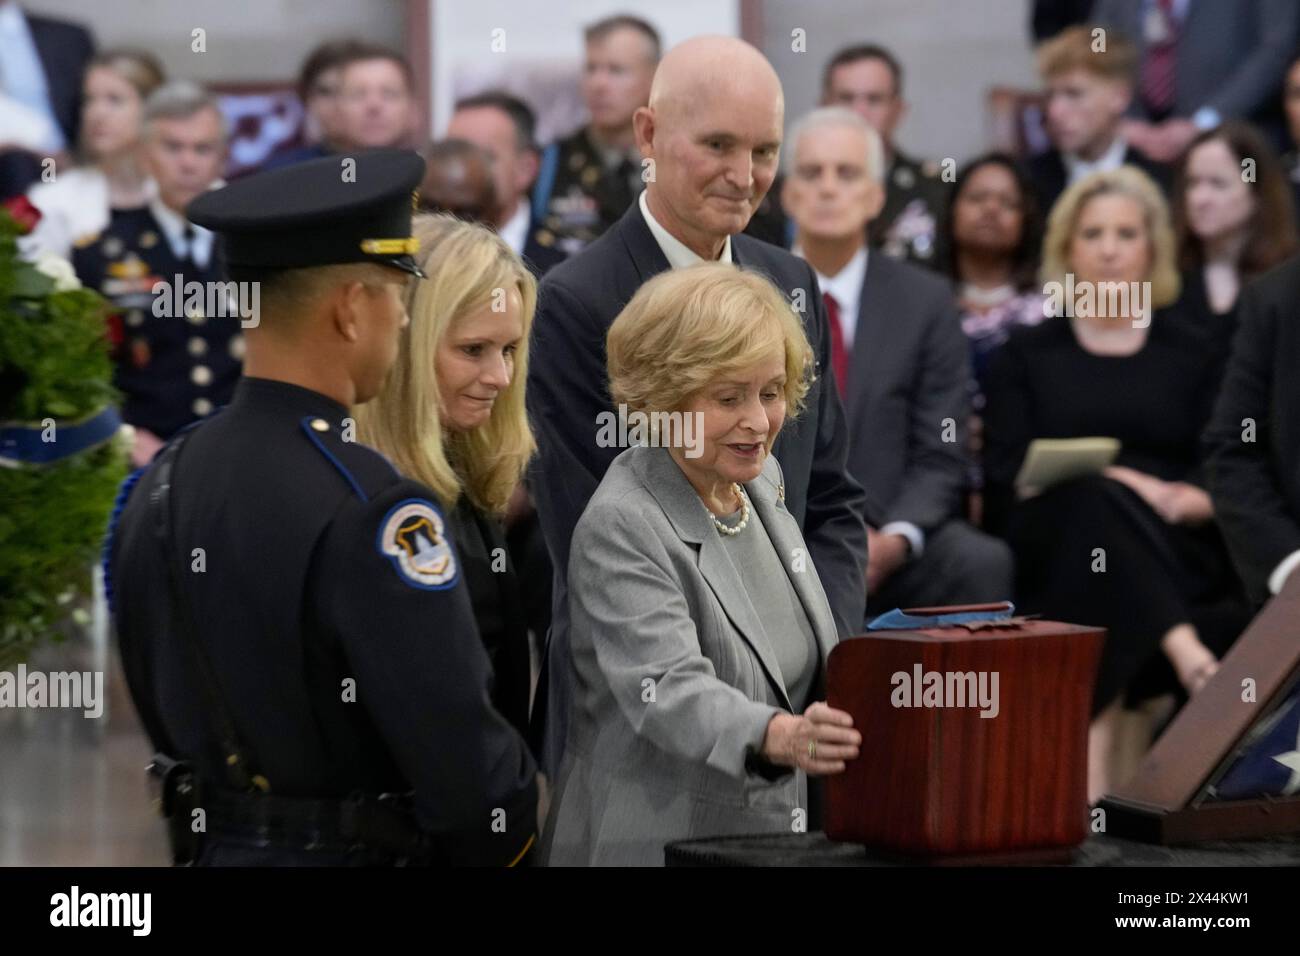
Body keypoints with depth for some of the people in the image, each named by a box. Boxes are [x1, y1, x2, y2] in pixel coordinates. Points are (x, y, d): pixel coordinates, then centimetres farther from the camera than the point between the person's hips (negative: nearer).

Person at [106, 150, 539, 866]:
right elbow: (459, 747, -21)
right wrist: (513, 836, -2)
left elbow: (158, 708, 11)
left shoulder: (156, 487, 1)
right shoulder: (370, 515, -22)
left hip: (214, 842, 7)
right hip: (367, 847, -7)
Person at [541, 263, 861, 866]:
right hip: (656, 844, -6)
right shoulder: (620, 527, -14)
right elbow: (666, 690, -28)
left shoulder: (762, 483, 10)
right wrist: (781, 737, -43)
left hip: (776, 837, 6)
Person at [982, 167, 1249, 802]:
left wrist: (1179, 500, -13)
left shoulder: (1189, 356, 20)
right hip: (1056, 547, -1)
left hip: (1174, 553, 1)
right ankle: (1186, 651, -51)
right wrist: (1102, 487, -10)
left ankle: (1091, 772, -45)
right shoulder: (1026, 356, 19)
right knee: (1093, 502, -36)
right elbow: (1004, 480, 5)